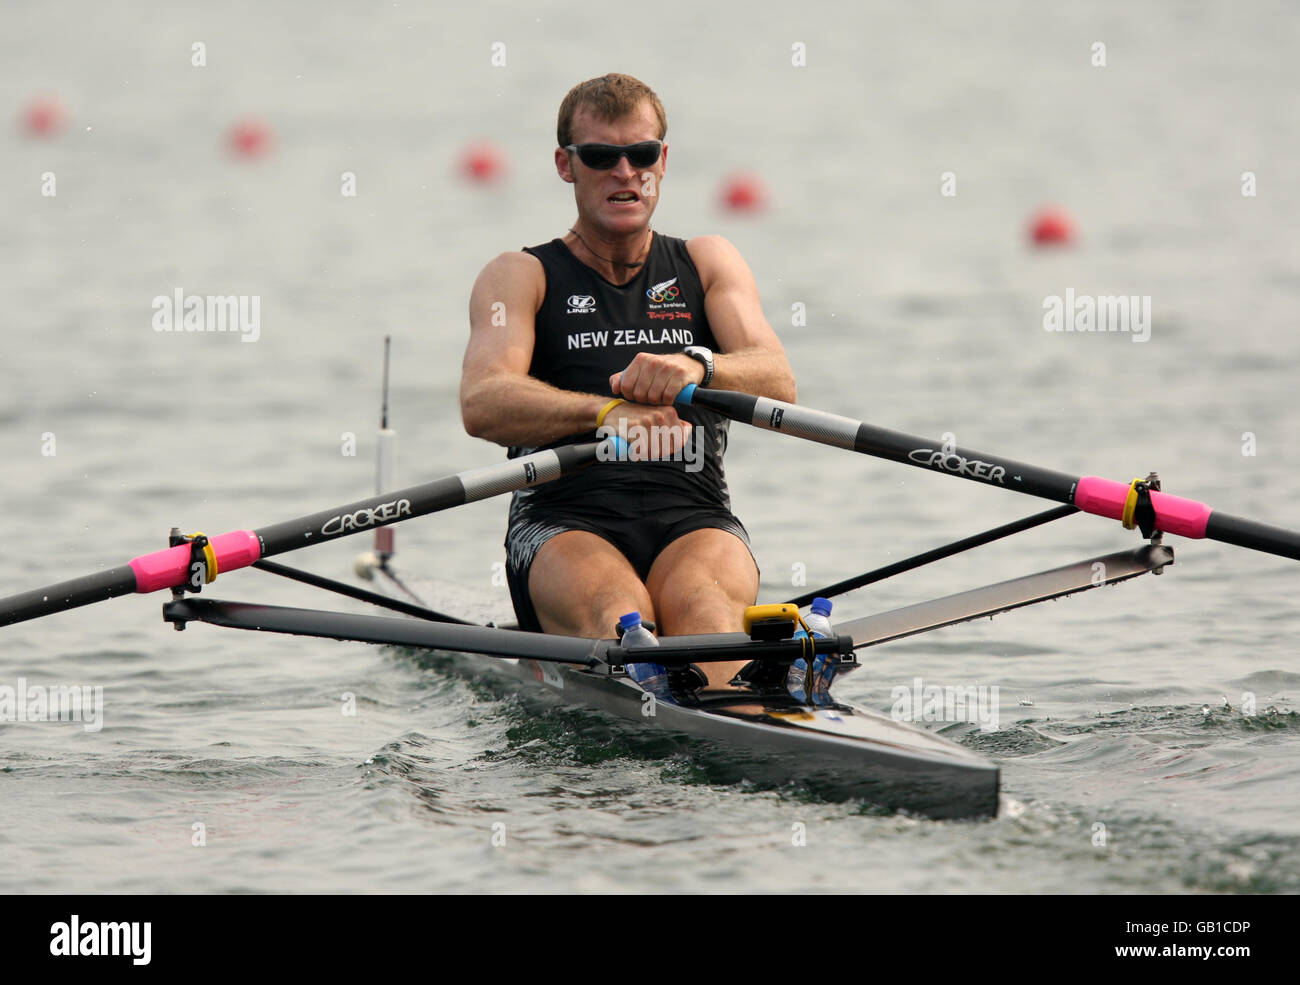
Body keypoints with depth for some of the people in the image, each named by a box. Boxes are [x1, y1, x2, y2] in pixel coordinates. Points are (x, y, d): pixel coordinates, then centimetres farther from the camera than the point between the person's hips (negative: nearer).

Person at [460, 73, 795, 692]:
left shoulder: (707, 264, 20)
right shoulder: (521, 277, 13)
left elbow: (778, 383, 1)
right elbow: (482, 404, -8)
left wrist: (696, 367, -23)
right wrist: (605, 411, -27)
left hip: (694, 523, 1)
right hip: (563, 526, -1)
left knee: (701, 604, -36)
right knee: (617, 616, -36)